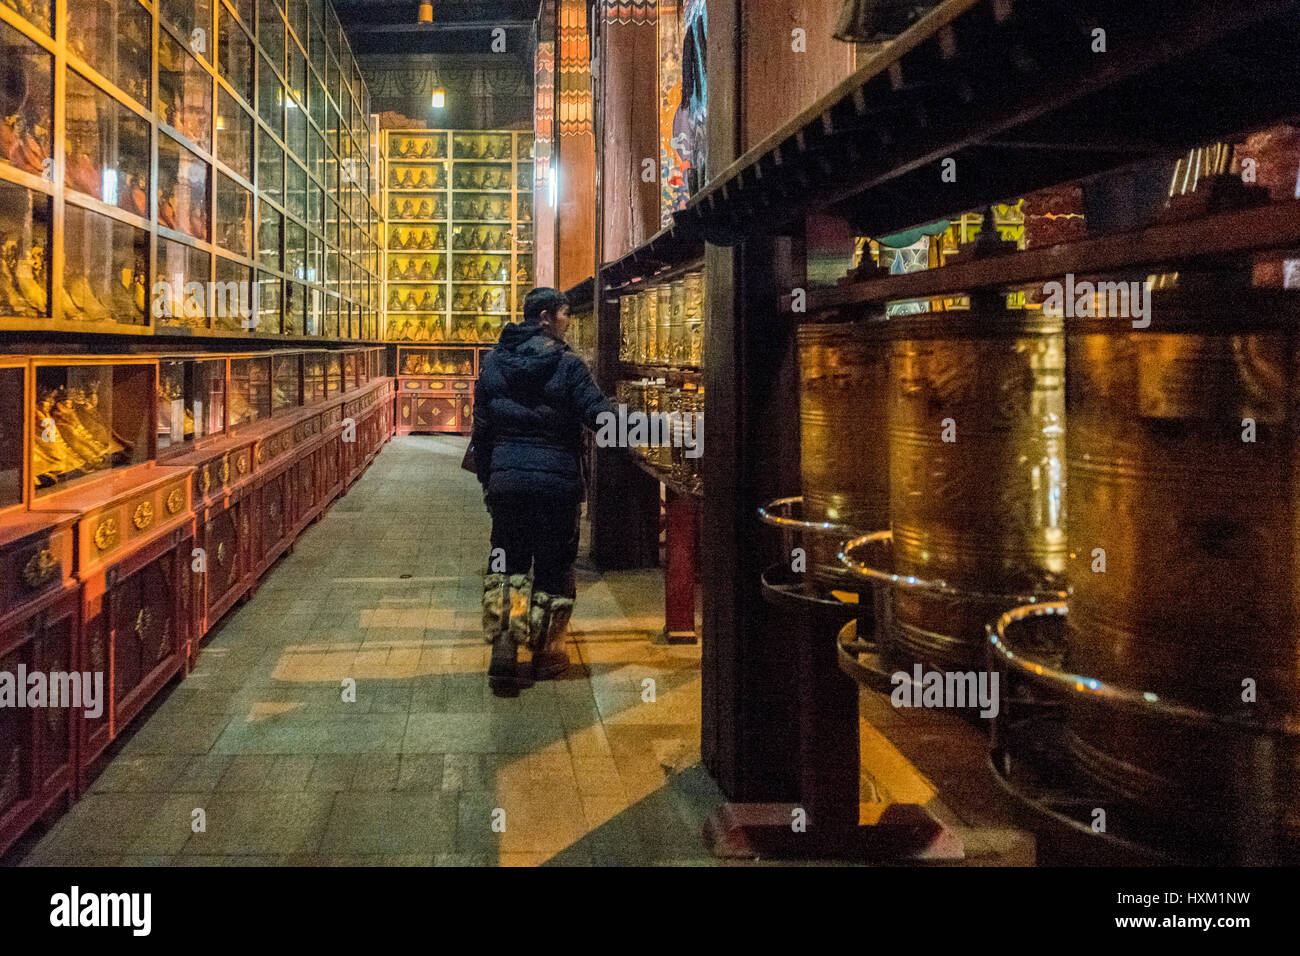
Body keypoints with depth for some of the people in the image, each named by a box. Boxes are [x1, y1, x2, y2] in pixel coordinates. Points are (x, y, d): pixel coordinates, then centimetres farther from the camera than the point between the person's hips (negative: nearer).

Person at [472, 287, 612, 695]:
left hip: (506, 479, 4)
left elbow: (481, 426, 10)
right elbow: (601, 416, -15)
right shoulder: (566, 365, -9)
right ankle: (547, 654, 18)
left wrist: (487, 478, 17)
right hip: (556, 481, -4)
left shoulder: (493, 361, 6)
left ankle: (503, 644, -5)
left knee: (506, 562, 11)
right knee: (554, 567, 8)